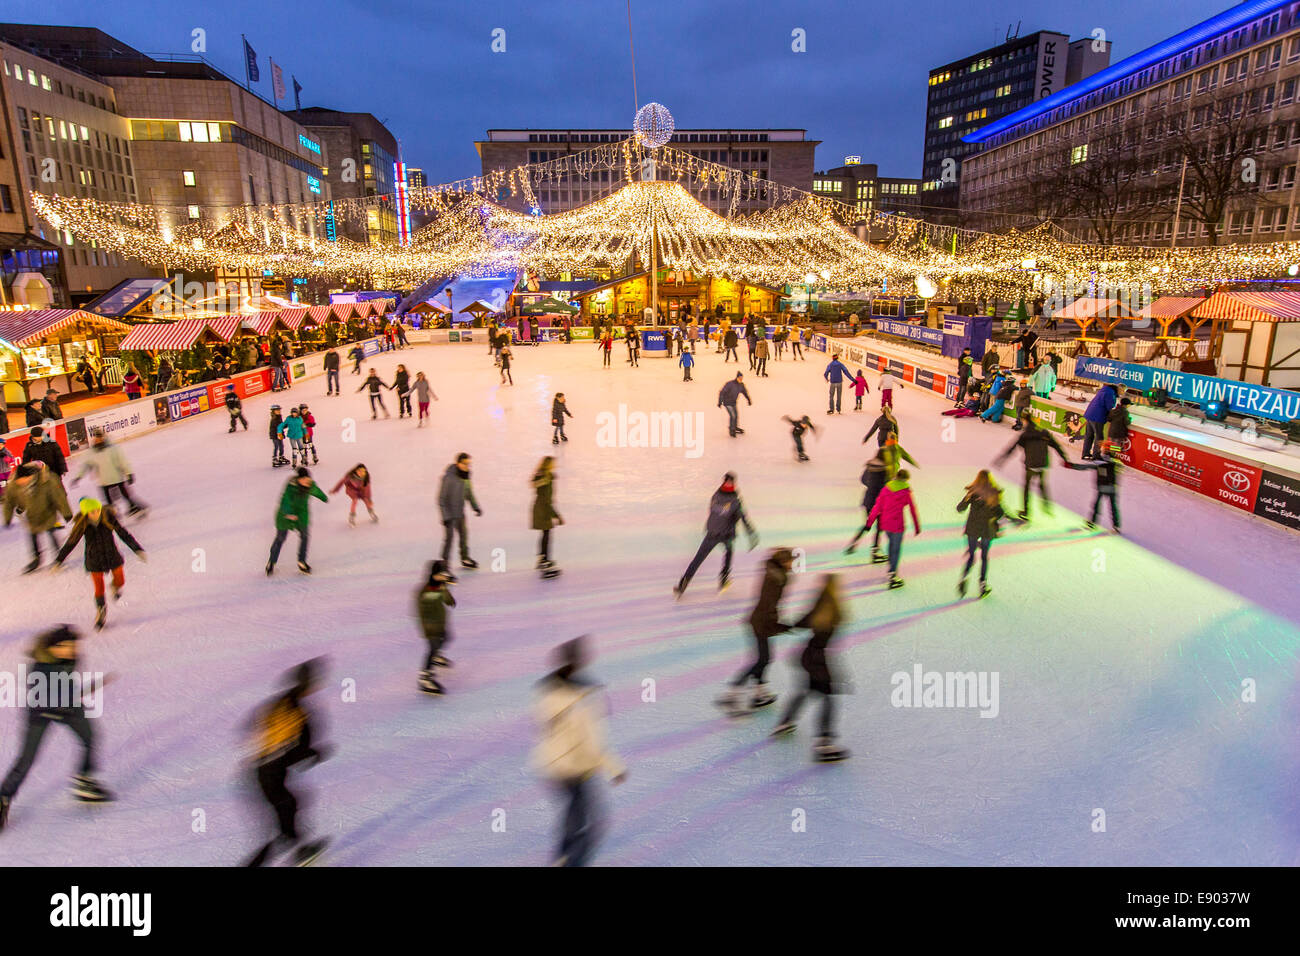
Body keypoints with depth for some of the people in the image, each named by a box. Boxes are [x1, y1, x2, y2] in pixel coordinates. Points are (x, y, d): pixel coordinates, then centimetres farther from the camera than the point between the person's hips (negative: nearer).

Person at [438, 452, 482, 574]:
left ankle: (465, 558, 41)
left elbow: (469, 492, 14)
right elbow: (441, 498, -21)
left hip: (460, 512, 8)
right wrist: (446, 516, -22)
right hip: (449, 513, -8)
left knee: (464, 534, 21)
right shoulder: (449, 477, -24)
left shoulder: (465, 476, -2)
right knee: (449, 537, -10)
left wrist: (476, 507, 12)